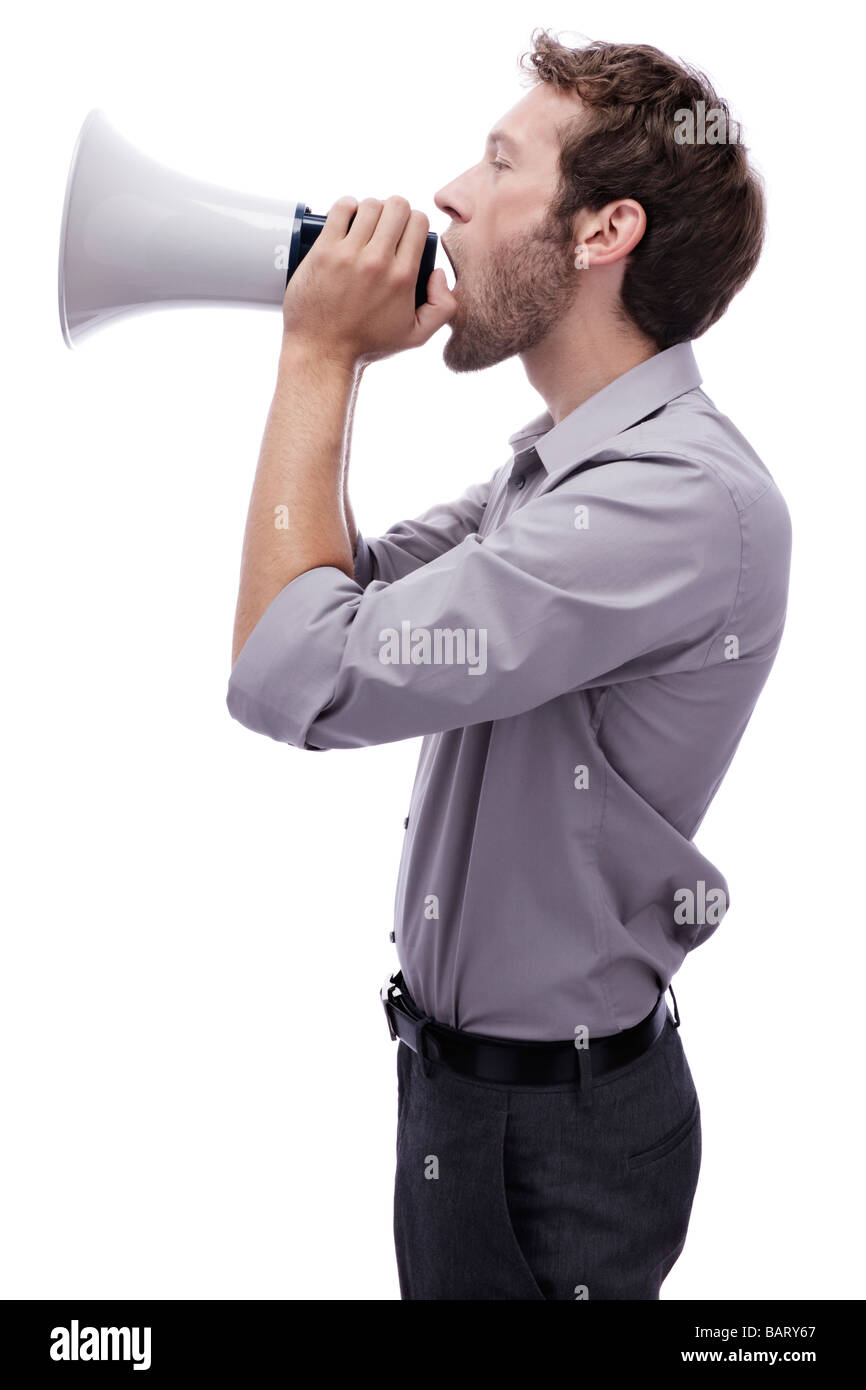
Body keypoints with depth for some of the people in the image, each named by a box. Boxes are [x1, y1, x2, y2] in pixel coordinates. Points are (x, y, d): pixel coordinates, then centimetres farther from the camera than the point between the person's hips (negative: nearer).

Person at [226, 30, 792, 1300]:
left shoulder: (683, 497, -29)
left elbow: (291, 674, -32)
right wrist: (324, 356, -3)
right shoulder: (565, 456, 4)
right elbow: (356, 584, 9)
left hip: (554, 1128, -8)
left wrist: (321, 356, -21)